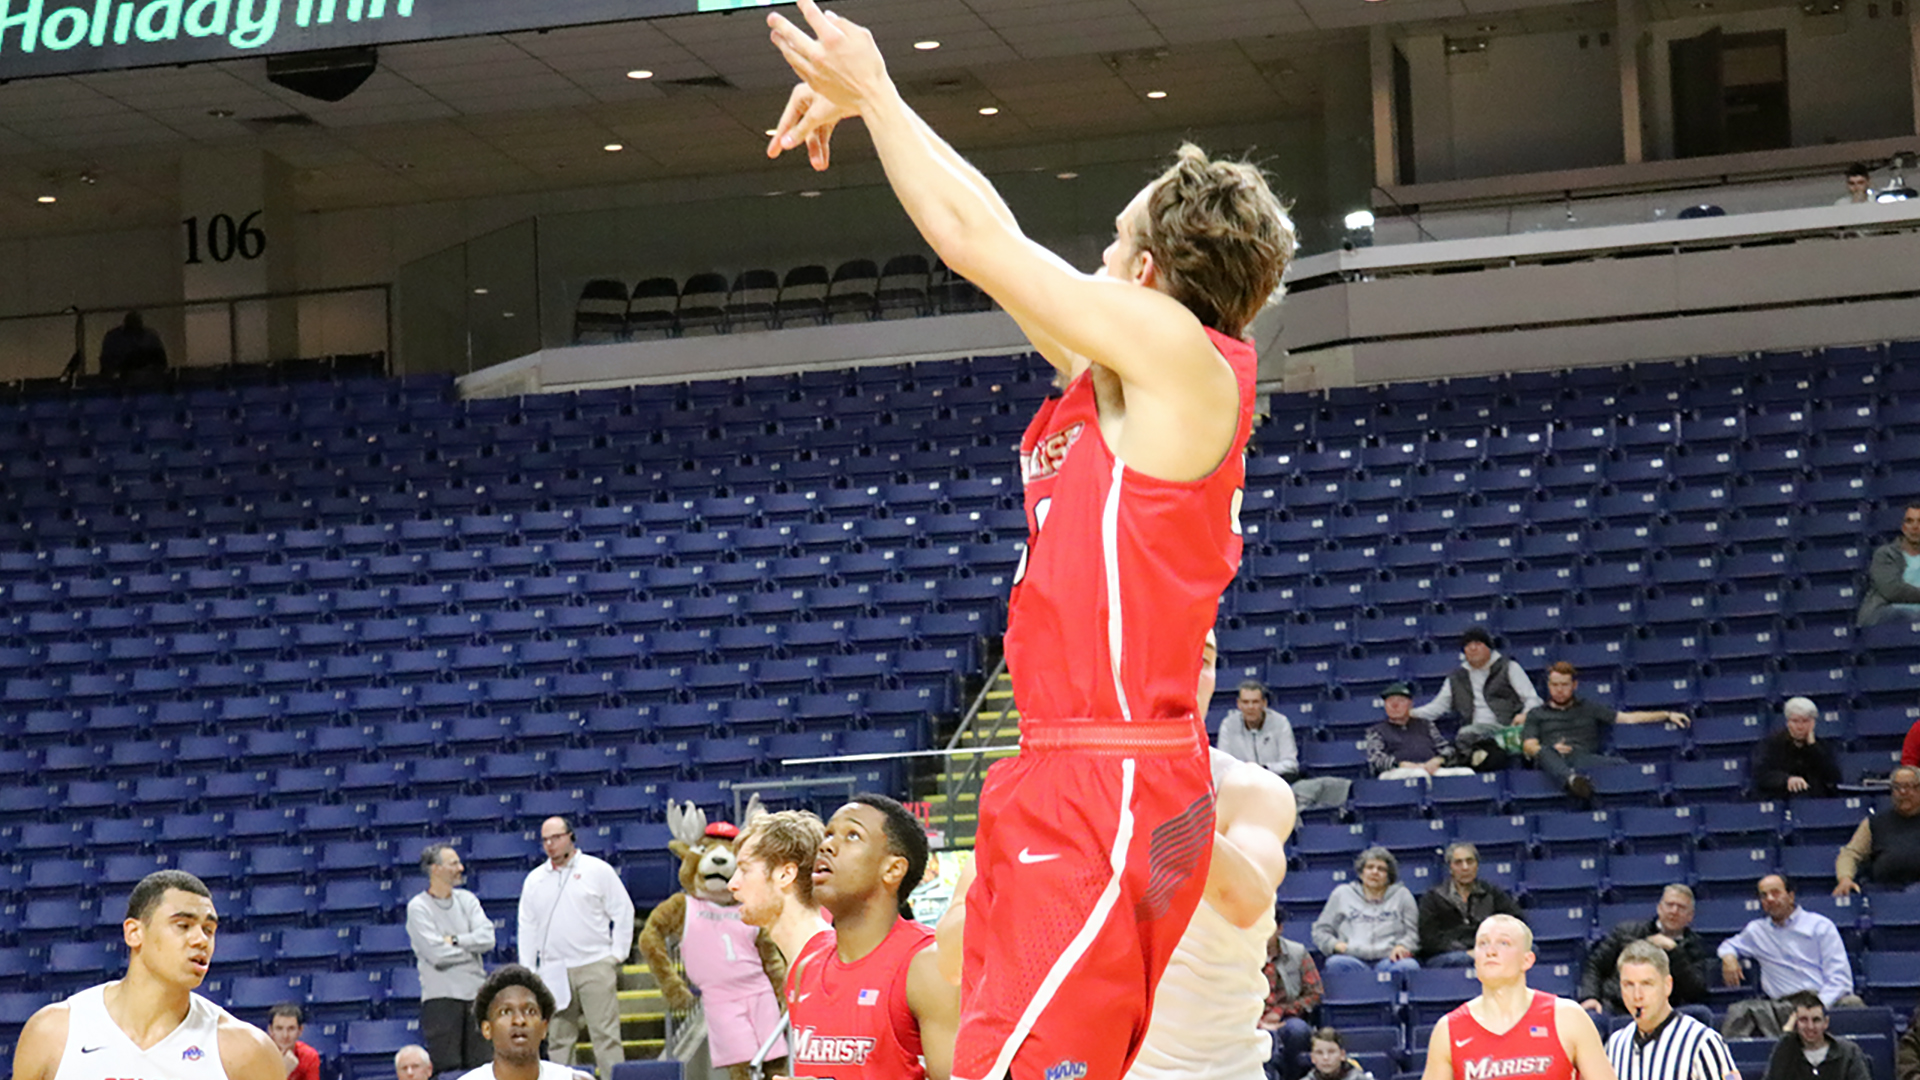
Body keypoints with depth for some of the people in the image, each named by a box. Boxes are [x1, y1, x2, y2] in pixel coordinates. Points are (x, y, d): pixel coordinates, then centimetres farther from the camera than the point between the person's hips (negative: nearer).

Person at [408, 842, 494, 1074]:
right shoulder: (418, 907, -4)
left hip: (476, 993, 5)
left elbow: (487, 939, -1)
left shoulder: (466, 900, 12)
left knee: (482, 1064, 5)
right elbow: (437, 954, -14)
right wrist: (471, 947, -2)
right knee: (446, 1067, -8)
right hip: (440, 997, -5)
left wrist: (454, 940, -9)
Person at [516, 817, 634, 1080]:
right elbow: (527, 927, 16)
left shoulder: (598, 870, 3)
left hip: (595, 967, -3)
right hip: (553, 973, 3)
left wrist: (617, 955, -2)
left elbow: (623, 912, 5)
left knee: (605, 1034, -8)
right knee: (559, 1038, 2)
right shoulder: (535, 880, 13)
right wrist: (528, 972, 10)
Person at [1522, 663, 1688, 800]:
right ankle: (1571, 779, -67)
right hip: (1553, 762, -2)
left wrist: (1667, 715, 17)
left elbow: (1628, 718, 26)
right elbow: (1529, 745, 11)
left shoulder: (1589, 708, 30)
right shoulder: (1536, 714, 26)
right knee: (1545, 753, -40)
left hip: (1584, 757, 2)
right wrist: (1551, 749, -11)